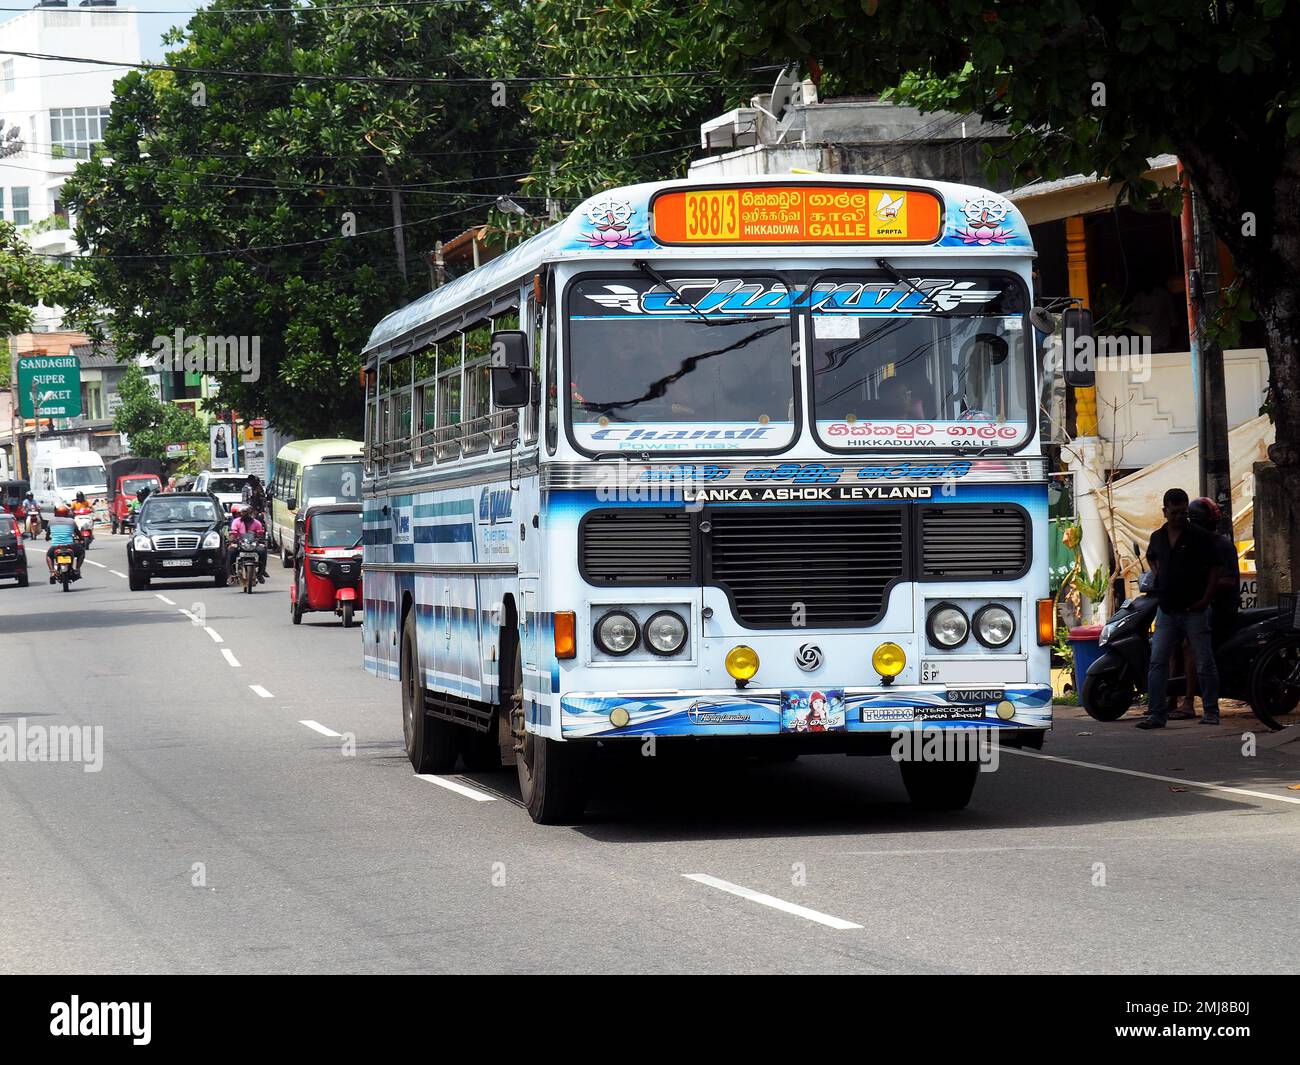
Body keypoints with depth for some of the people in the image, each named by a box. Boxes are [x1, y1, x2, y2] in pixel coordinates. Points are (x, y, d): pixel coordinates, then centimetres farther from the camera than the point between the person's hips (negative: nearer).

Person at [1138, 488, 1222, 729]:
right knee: (1157, 663, -3)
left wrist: (1205, 598, -12)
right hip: (1166, 610, 4)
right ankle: (1157, 714, -2)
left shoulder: (1199, 536, -5)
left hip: (1194, 611, -4)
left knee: (1204, 664, 2)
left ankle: (1211, 712, 13)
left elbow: (1216, 568, -5)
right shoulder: (1158, 537, 9)